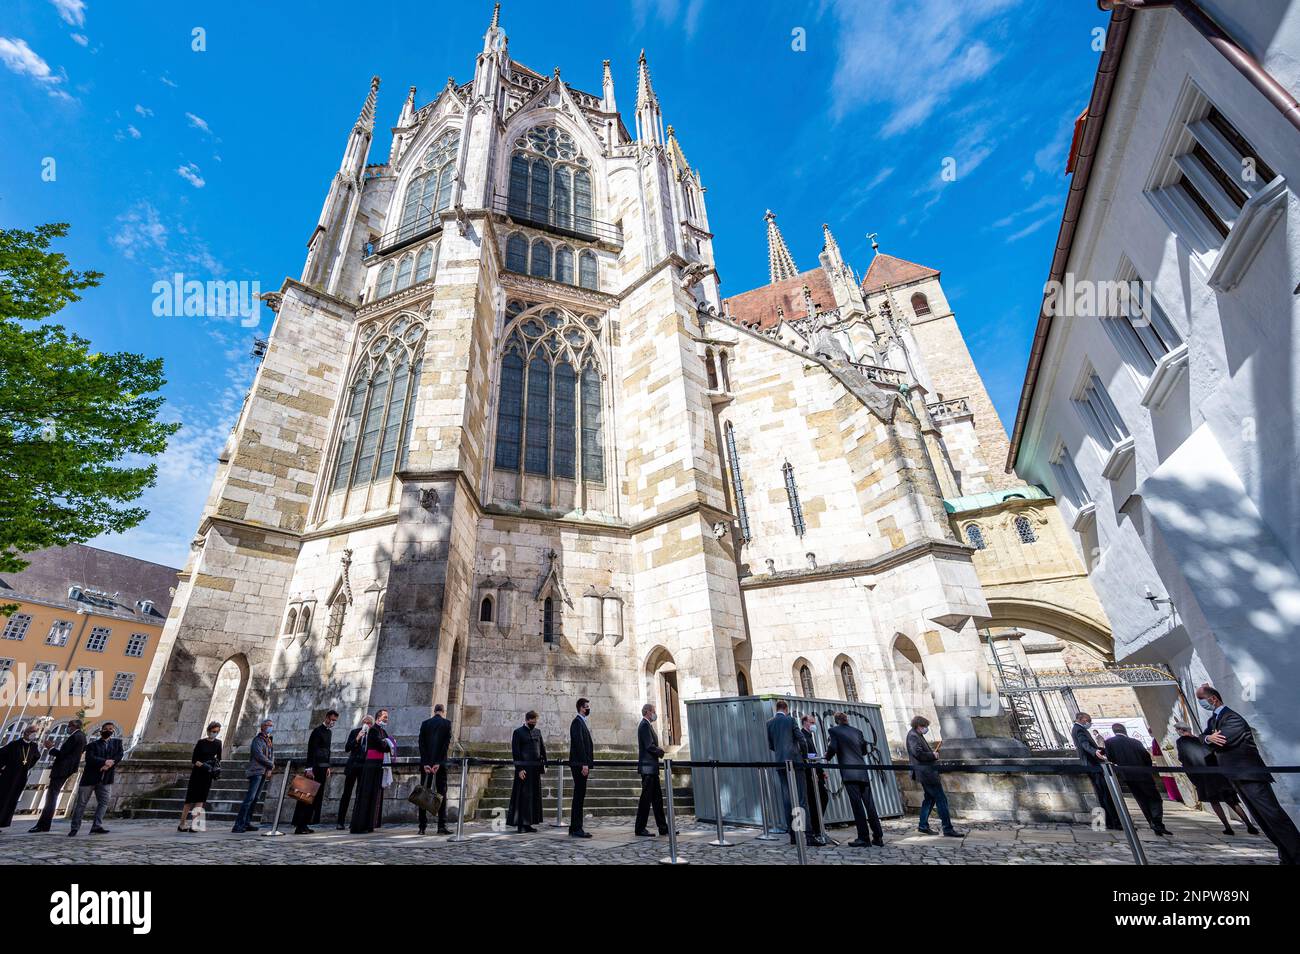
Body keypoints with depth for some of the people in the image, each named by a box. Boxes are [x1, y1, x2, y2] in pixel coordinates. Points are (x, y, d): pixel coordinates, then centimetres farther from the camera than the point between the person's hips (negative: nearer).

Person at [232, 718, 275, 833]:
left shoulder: (270, 741, 17)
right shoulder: (257, 740, -6)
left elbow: (272, 755, 13)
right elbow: (259, 755, -14)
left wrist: (270, 769, -2)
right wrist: (271, 765, -5)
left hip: (264, 773, 8)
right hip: (256, 772, -7)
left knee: (255, 799, 9)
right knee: (250, 797, -14)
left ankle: (246, 823, 13)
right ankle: (238, 824, -13)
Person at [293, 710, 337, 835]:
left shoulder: (329, 732, 15)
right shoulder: (318, 731, -11)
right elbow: (311, 750, -16)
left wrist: (328, 767, 16)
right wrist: (309, 768, -21)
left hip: (323, 768, 9)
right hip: (315, 767, -8)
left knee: (316, 797, 10)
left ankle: (304, 824, 16)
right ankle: (300, 826, 0)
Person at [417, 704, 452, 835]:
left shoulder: (425, 723, 8)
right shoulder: (447, 723, -1)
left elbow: (421, 744, 1)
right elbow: (446, 743, -9)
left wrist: (425, 763, -3)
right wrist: (438, 763, -9)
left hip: (426, 763, 3)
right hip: (440, 763, -3)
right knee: (442, 794, 3)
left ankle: (422, 827, 10)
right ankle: (442, 826, 1)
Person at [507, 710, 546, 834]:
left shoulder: (537, 731, 13)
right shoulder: (518, 732, -4)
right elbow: (515, 752, -8)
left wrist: (544, 764, 7)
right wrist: (519, 769, -13)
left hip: (536, 768, 6)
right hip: (524, 768, -6)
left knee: (534, 796, 8)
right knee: (523, 796, -3)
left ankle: (528, 823, 17)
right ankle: (521, 824, 6)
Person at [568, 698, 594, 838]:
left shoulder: (582, 722, 18)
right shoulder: (577, 722, -13)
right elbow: (579, 743, -21)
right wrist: (584, 764, -23)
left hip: (582, 765, 10)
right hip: (579, 764, -10)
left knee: (579, 796, 12)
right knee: (579, 796, -6)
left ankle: (575, 828, 17)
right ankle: (576, 829, -2)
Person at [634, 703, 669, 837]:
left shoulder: (647, 725, 17)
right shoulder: (644, 725, -15)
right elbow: (649, 746, -22)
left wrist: (658, 751, 3)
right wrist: (661, 751, -7)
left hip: (652, 768, 10)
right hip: (648, 767, -10)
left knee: (657, 798, 12)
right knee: (646, 798, -3)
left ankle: (663, 827, 18)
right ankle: (640, 829, 4)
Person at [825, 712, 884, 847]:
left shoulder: (833, 731, 1)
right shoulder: (857, 731, 15)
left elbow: (832, 748, -9)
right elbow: (864, 750, 19)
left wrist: (827, 756, 10)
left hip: (849, 773, -5)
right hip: (863, 772, 5)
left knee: (857, 806, -4)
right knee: (870, 805, 9)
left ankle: (863, 838, -2)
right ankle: (878, 837, 13)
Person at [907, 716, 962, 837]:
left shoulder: (917, 736, 17)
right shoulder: (912, 736, -16)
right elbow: (918, 753, -25)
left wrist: (934, 750, 9)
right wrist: (933, 755, -13)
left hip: (926, 773, 11)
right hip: (926, 773, -11)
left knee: (930, 798, 16)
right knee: (941, 799, -5)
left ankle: (923, 825, 21)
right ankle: (947, 828, 1)